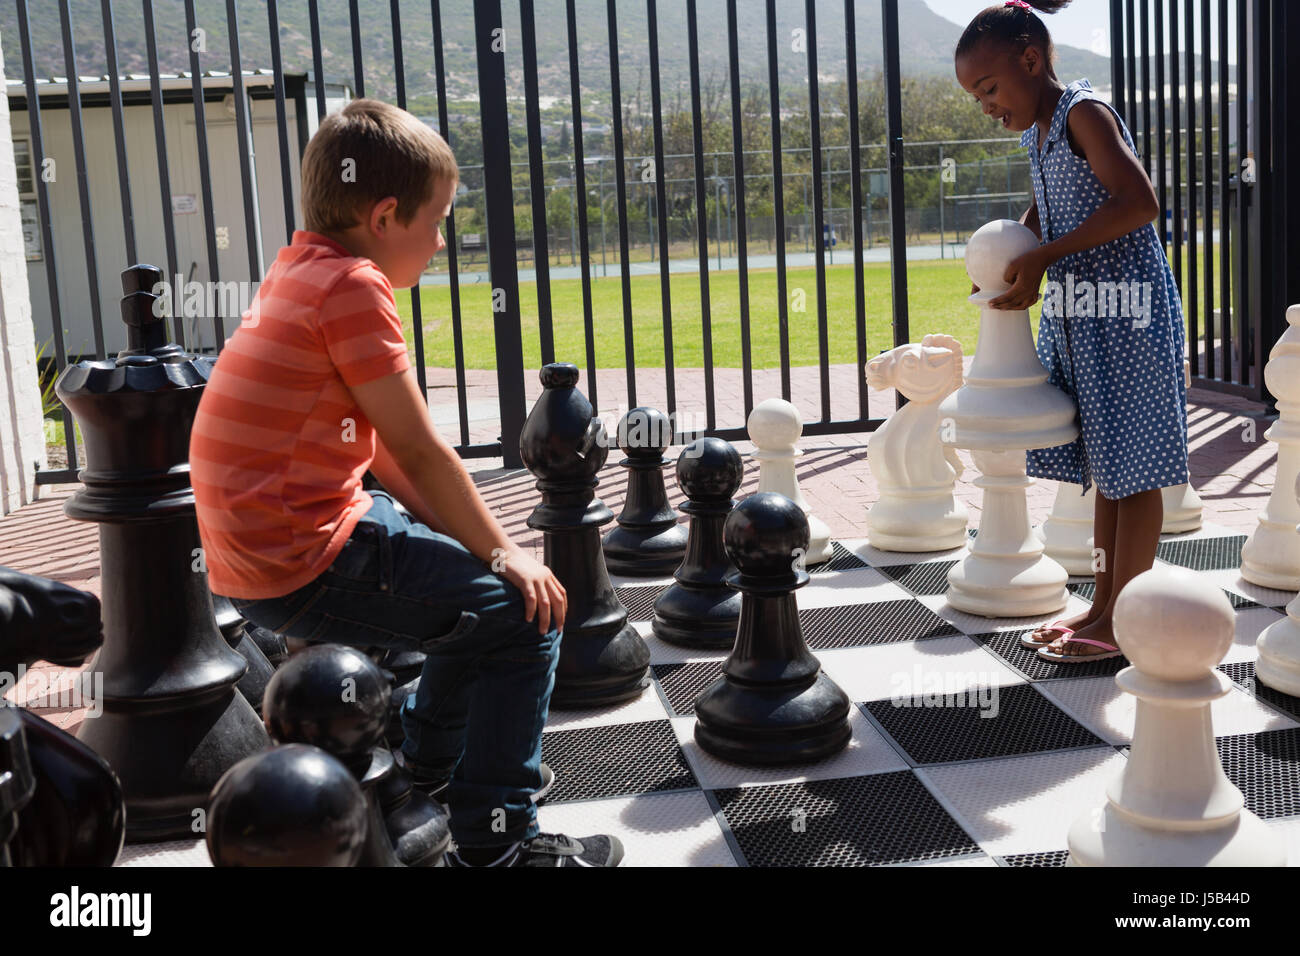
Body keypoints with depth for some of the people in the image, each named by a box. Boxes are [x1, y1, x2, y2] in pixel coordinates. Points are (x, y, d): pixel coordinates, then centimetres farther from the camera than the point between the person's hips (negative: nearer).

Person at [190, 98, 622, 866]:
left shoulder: (302, 270, 13)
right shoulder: (352, 284, -17)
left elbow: (383, 449, 14)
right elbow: (419, 453, -16)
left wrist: (481, 541, 10)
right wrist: (502, 551, -4)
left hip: (263, 550, 10)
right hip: (304, 566, -10)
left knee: (481, 582, 25)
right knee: (524, 615, -7)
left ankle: (434, 765, 40)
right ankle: (496, 842, 0)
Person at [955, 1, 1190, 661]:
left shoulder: (1084, 112, -12)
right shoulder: (1037, 134, 14)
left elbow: (1138, 202, -24)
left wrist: (1044, 256, -21)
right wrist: (1011, 262, 10)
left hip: (1125, 312, -9)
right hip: (1076, 318, 9)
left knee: (1131, 467, -2)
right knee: (1105, 466, 13)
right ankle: (1104, 605, 21)